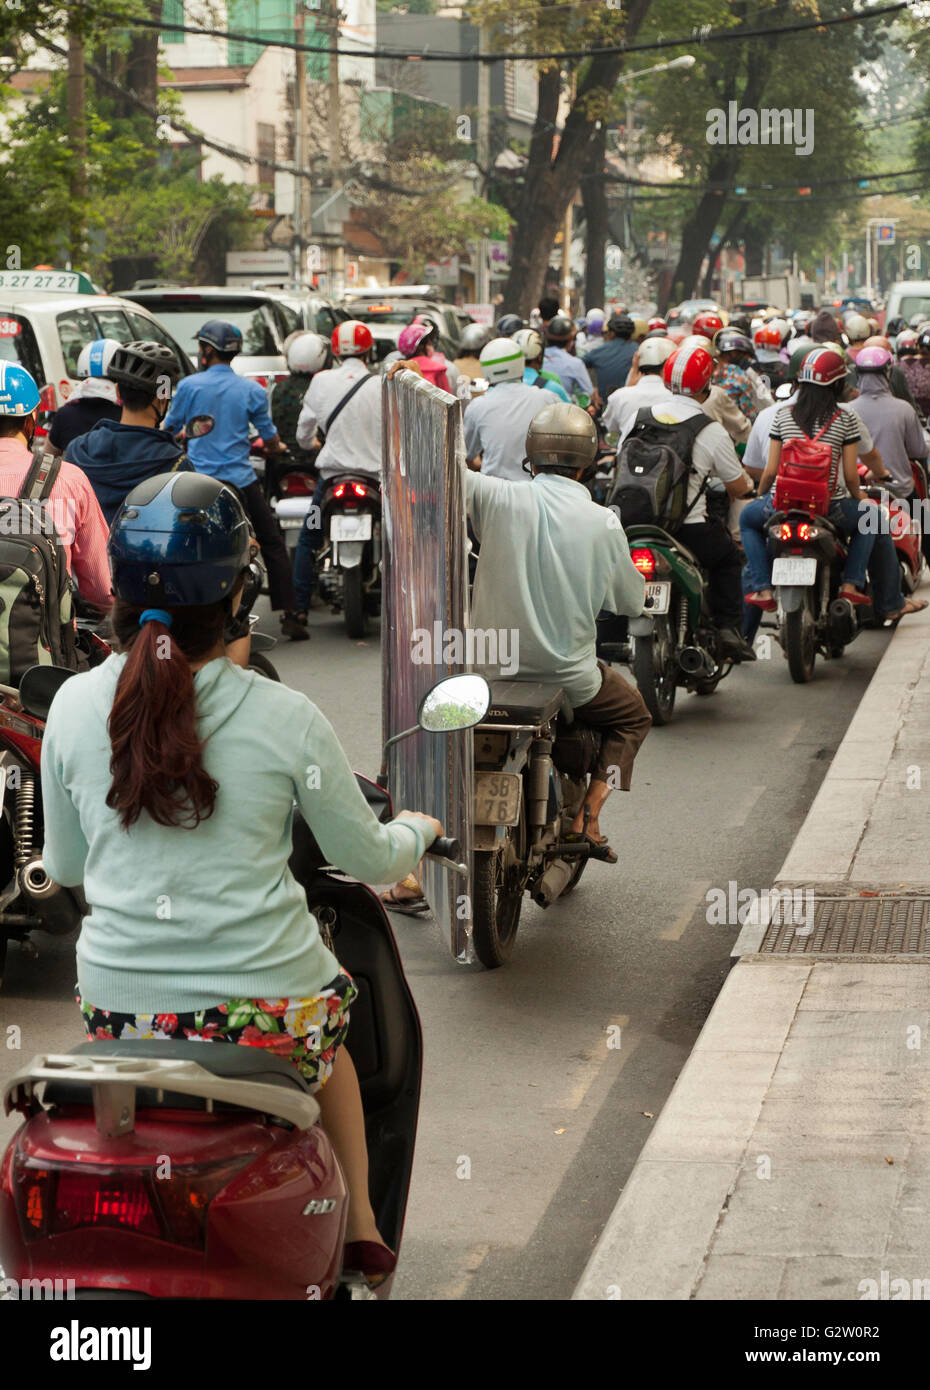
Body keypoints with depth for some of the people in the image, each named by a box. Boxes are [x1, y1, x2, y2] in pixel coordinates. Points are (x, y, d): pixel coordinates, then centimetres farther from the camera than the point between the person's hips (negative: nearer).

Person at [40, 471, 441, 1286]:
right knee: (327, 1024, 33)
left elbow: (63, 868, 10)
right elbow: (367, 860, 2)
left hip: (119, 1009, 2)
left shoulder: (74, 706, -3)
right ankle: (361, 1225, 35)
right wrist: (417, 830, 25)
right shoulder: (284, 718, -11)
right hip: (261, 1007, -2)